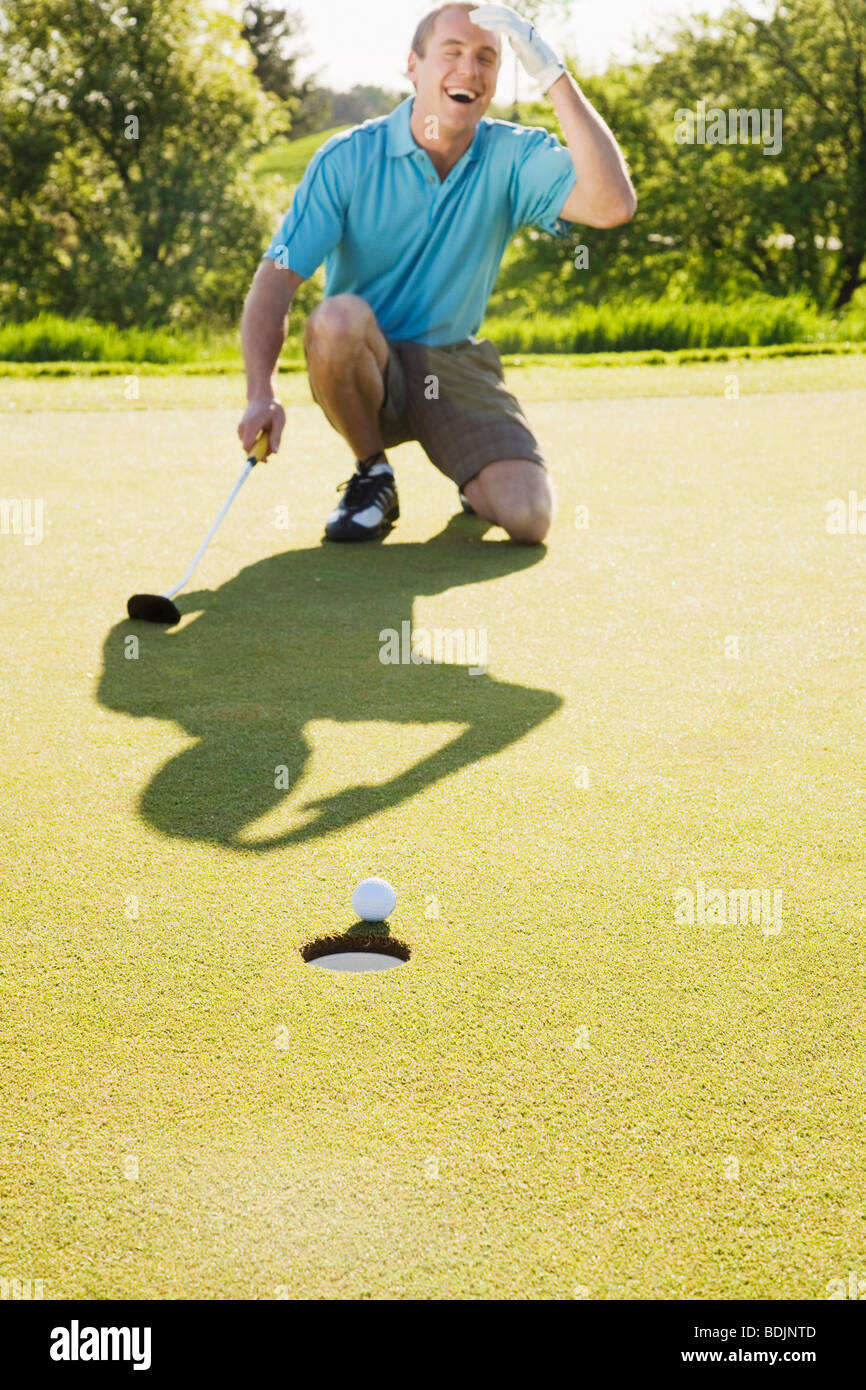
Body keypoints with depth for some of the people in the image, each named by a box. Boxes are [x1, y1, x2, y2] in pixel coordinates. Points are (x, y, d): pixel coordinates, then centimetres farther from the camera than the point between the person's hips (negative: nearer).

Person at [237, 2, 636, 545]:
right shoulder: (347, 158, -9)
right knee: (339, 317, -37)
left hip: (456, 364, 1)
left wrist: (554, 74, -28)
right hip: (363, 366, -1)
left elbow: (612, 204, -24)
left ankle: (474, 482, 20)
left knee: (529, 516, -21)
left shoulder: (512, 157, -5)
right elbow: (277, 276, -15)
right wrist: (262, 392, -32)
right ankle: (373, 476, -8)